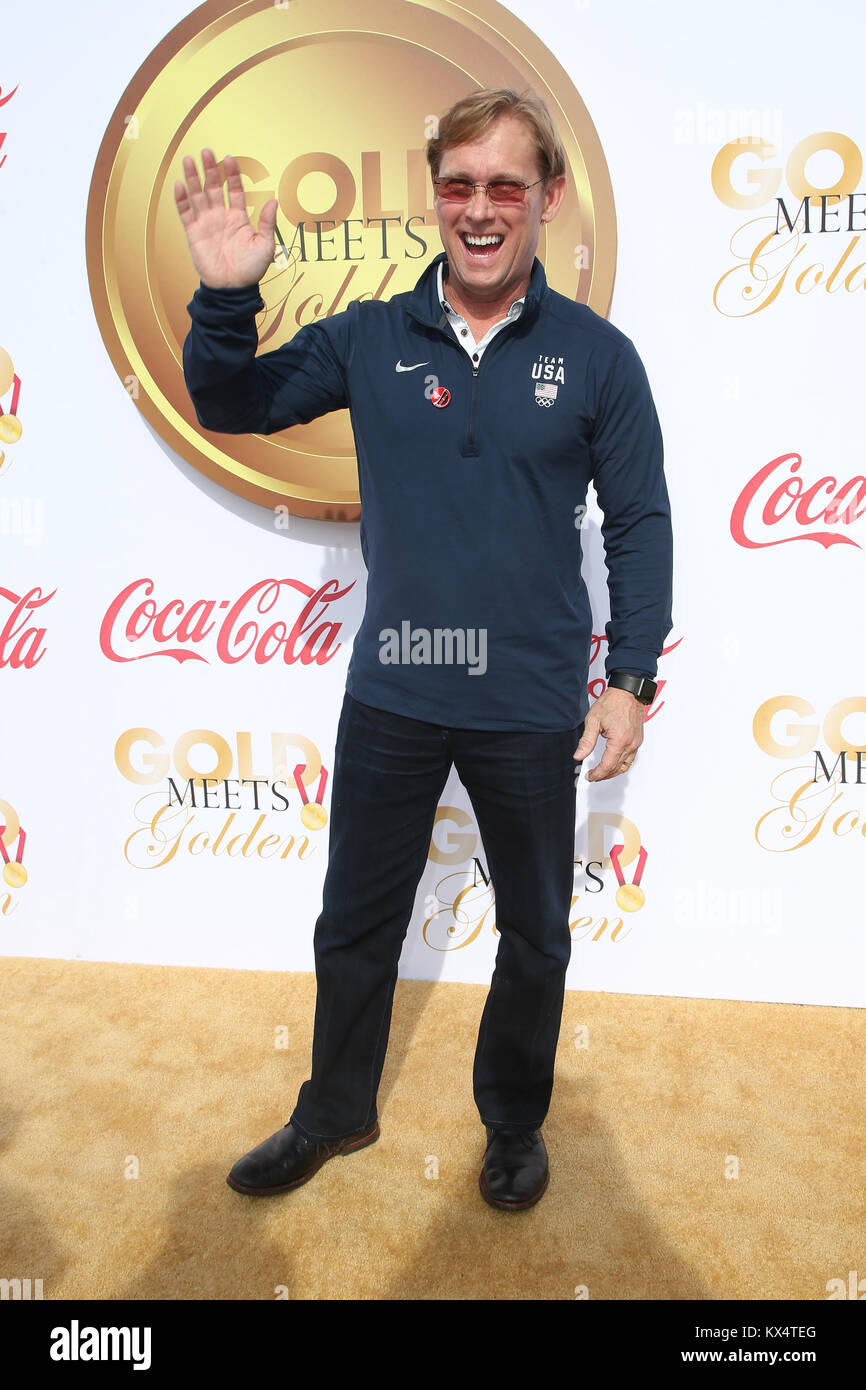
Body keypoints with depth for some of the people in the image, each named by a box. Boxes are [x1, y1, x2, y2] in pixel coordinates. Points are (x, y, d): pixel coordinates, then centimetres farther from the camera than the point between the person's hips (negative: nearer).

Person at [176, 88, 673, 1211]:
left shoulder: (597, 355, -5)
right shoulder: (370, 339, 0)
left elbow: (640, 525, -2)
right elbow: (230, 406, 6)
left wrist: (631, 679, -6)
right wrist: (226, 297, -13)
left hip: (533, 707, -1)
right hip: (390, 697, 2)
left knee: (536, 936, 16)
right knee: (356, 921, 17)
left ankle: (515, 1122, 43)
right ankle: (336, 1110, 42)